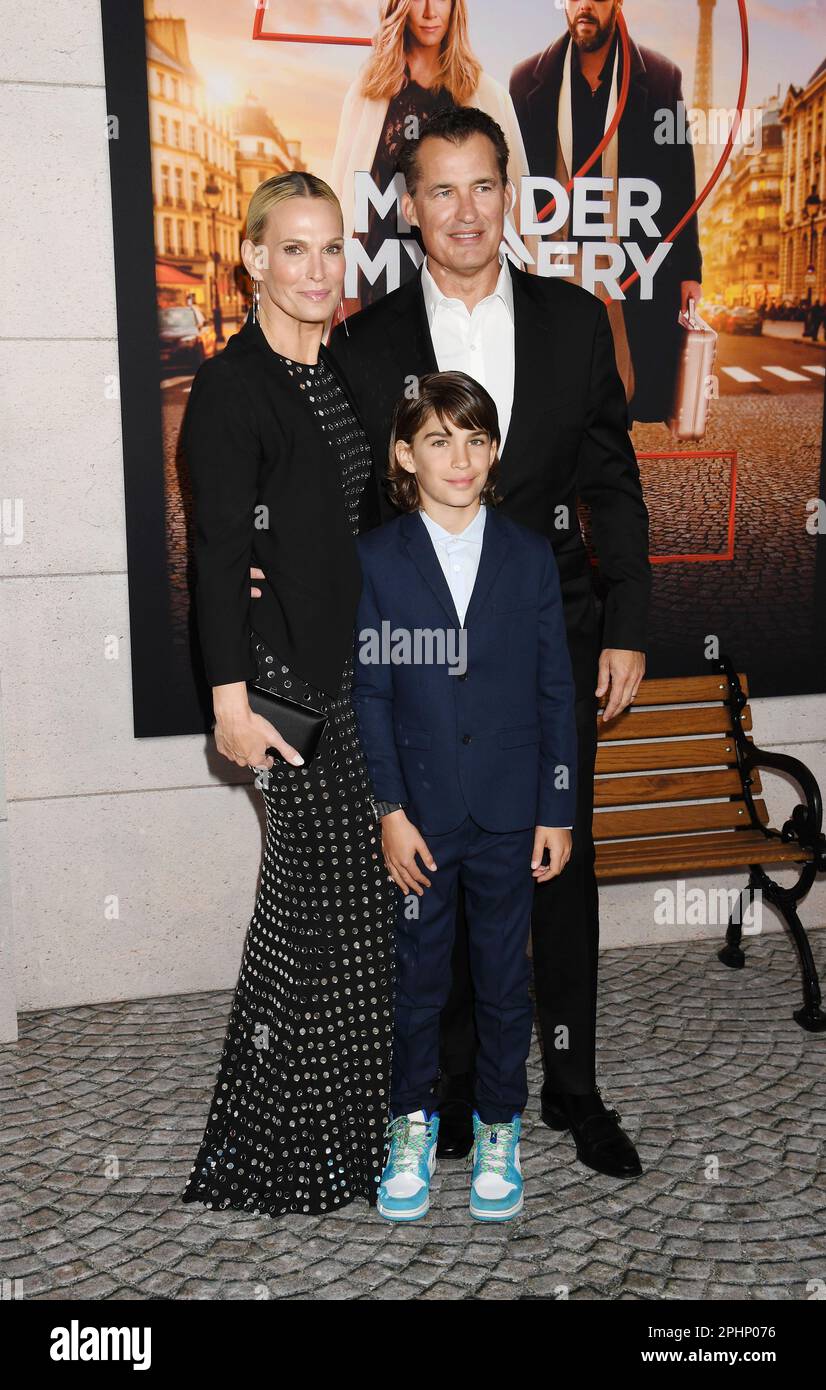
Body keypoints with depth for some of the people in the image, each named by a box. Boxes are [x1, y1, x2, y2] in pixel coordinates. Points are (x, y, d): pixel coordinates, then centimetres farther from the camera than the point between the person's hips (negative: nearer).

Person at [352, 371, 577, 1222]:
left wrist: (557, 810, -2)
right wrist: (390, 812, -10)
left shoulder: (530, 556, 0)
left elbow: (556, 691, 1)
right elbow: (370, 694, -4)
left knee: (504, 978, 12)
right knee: (416, 977, 12)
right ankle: (413, 1125, 30)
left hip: (509, 809, 1)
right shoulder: (376, 559, -3)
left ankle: (499, 1129, 30)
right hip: (420, 811, -1)